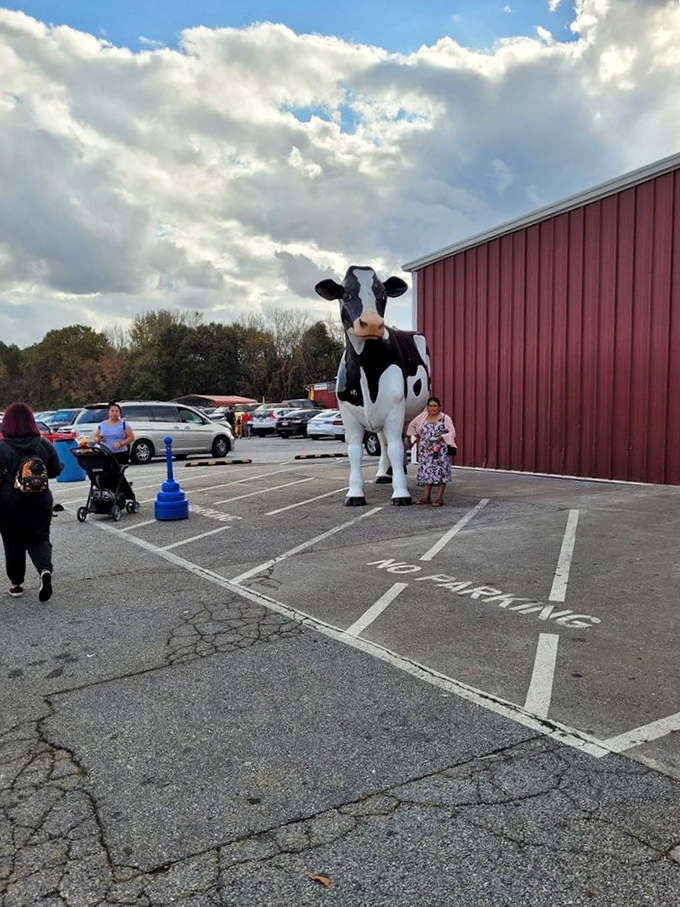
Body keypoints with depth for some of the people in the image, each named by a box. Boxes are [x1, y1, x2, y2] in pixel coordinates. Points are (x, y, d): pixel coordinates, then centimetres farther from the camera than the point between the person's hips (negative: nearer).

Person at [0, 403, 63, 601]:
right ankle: (45, 569, -16)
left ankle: (16, 584, 22)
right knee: (39, 538, 10)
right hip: (39, 502, 2)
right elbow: (55, 471, 5)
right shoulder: (44, 445, -4)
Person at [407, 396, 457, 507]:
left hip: (440, 451, -3)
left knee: (441, 473, -6)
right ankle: (426, 497, 10)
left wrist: (441, 437, -18)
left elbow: (452, 433, -4)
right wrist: (416, 436, 11)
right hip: (426, 450, 3)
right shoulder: (422, 417, 10)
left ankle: (439, 498, -3)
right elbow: (412, 425, 23)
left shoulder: (445, 418, 0)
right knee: (426, 472, 5)